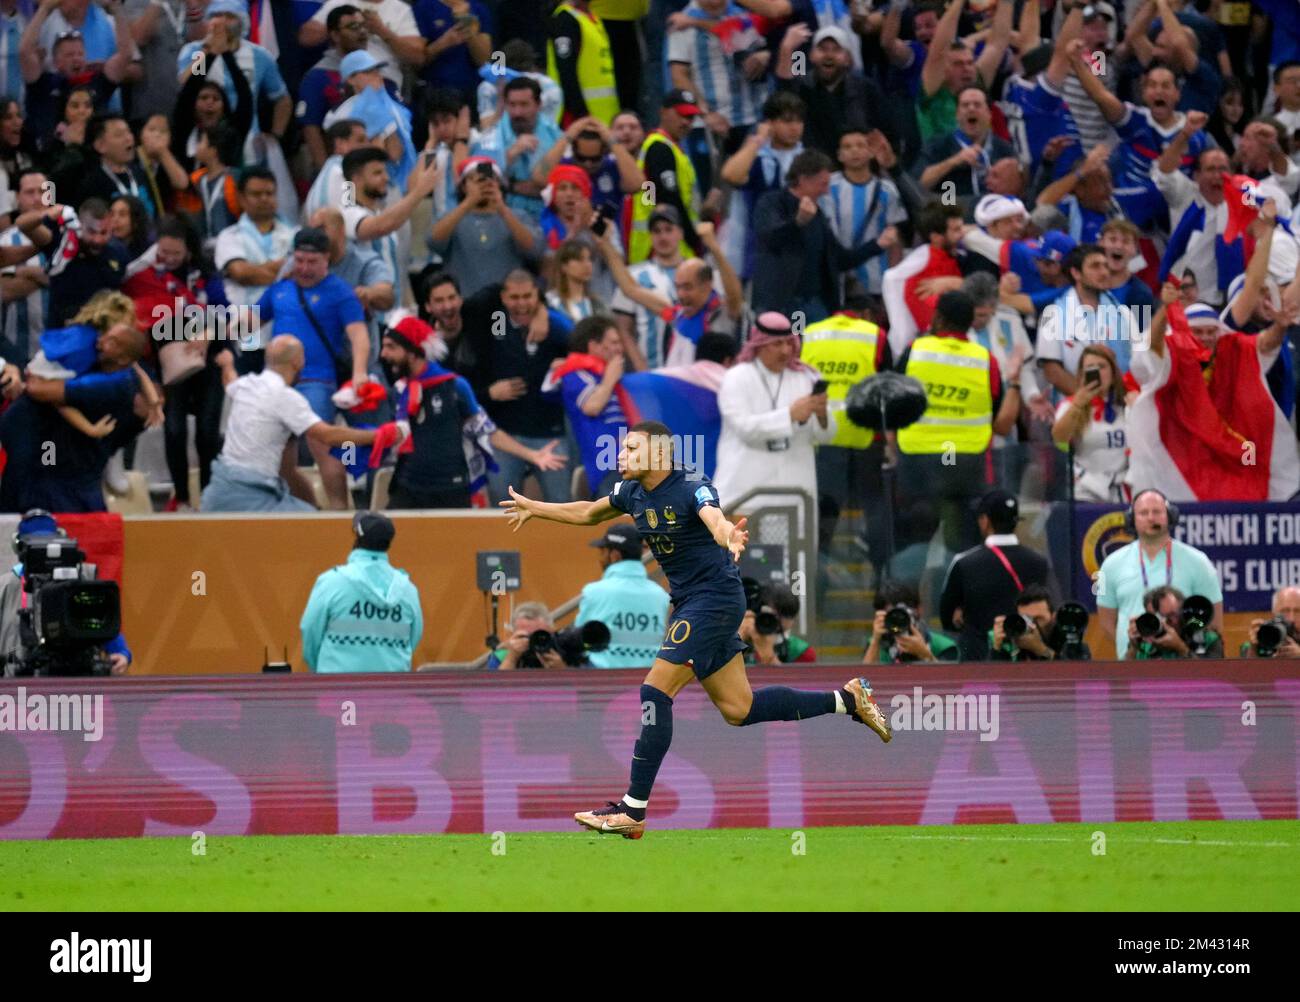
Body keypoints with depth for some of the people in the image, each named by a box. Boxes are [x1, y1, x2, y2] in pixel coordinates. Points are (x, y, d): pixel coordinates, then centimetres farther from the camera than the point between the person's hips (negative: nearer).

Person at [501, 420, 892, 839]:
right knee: (738, 709, 11)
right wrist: (535, 508, 34)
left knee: (655, 693, -14)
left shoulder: (693, 490, -19)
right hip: (689, 602, 9)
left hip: (715, 597, -9)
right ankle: (848, 699, 24)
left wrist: (729, 539, -64)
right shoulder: (633, 493, 6)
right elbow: (589, 513, 26)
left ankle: (633, 811, -13)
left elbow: (715, 520, -41)